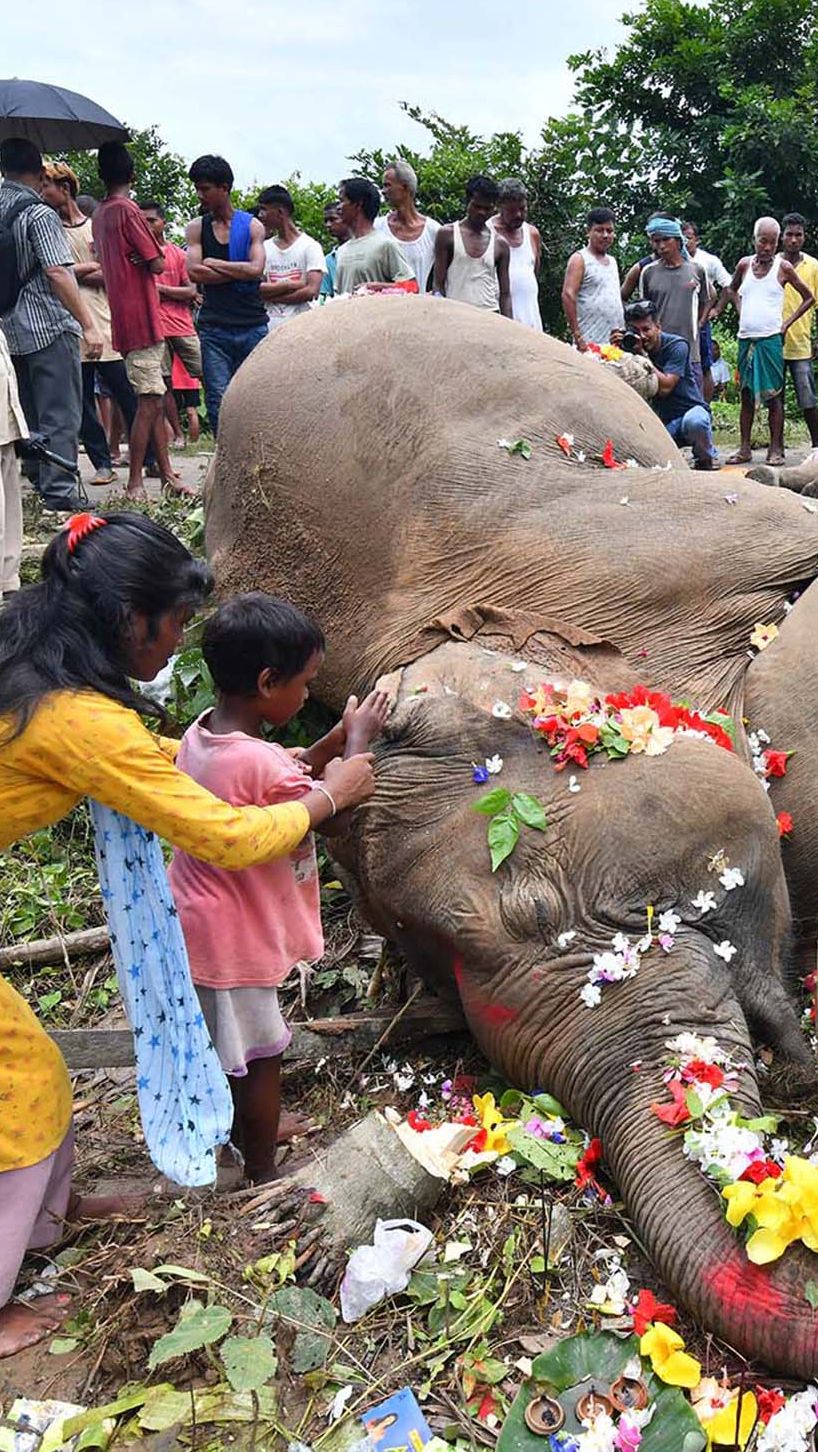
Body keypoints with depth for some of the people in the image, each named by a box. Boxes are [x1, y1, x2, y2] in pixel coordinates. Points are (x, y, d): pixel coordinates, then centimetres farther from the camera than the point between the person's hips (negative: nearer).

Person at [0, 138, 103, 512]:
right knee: (61, 416, -5)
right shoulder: (39, 214, -11)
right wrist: (88, 325, -19)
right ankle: (59, 492, -8)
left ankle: (39, 481, 25)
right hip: (49, 327, -8)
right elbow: (57, 273, -19)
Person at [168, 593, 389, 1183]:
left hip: (200, 919, 9)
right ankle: (262, 1174, 30)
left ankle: (244, 1130, 49)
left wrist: (334, 741, -1)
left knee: (230, 1041, 28)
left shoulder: (202, 734, -5)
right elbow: (331, 808, -17)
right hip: (236, 936, -9)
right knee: (260, 1055, 11)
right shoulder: (259, 763, -32)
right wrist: (358, 742, -6)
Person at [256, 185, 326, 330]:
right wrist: (289, 285, -10)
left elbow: (312, 291, -11)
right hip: (269, 326, 3)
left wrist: (272, 296, -6)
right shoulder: (264, 248, 12)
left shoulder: (310, 246, 0)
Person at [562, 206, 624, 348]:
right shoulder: (580, 259, -1)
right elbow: (568, 295, -12)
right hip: (590, 343, -7)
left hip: (615, 342, 7)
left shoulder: (612, 261, 21)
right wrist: (578, 337, -19)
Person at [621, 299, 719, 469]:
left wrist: (642, 356, -25)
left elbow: (664, 388, -25)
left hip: (689, 409, -3)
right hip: (660, 421, 3)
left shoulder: (677, 345, -14)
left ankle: (707, 457, -6)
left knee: (694, 422, -41)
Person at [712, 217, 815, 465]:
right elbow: (731, 289, 29)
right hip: (745, 338, 4)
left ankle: (776, 449, -2)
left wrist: (787, 323, -1)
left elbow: (809, 298, 6)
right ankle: (745, 449, 8)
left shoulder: (783, 267, 0)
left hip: (770, 339, -3)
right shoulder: (745, 264, 8)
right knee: (747, 393, 6)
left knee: (773, 395, -4)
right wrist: (718, 309, 15)